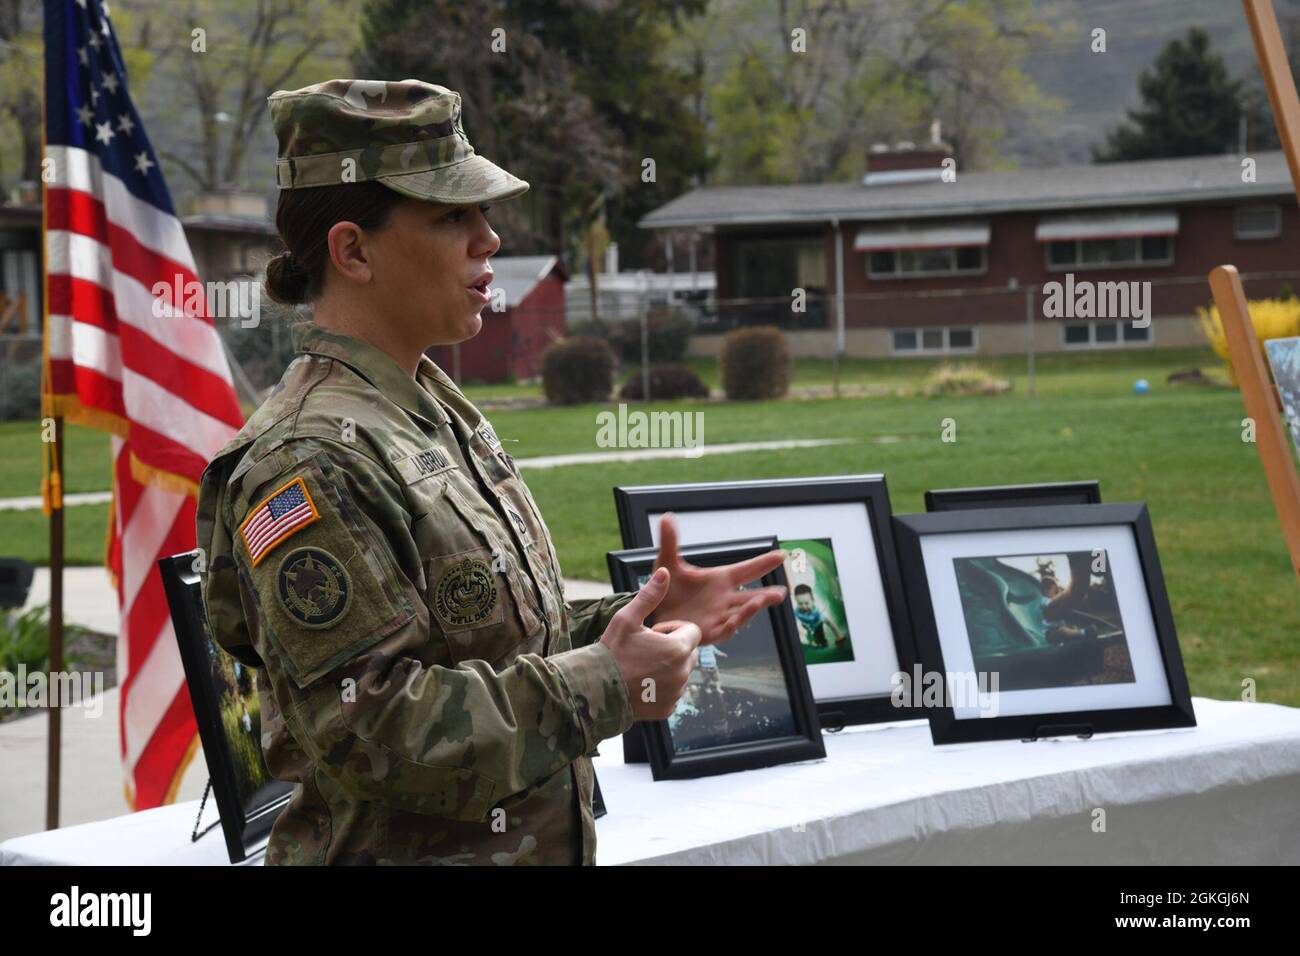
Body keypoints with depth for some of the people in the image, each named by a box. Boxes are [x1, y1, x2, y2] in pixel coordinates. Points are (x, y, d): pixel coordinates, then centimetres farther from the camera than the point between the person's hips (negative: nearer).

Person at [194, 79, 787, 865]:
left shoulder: (444, 412, 10)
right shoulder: (310, 462, -20)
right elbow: (369, 726, -24)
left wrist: (641, 621, 2)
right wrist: (605, 687, -21)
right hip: (394, 847, -8)